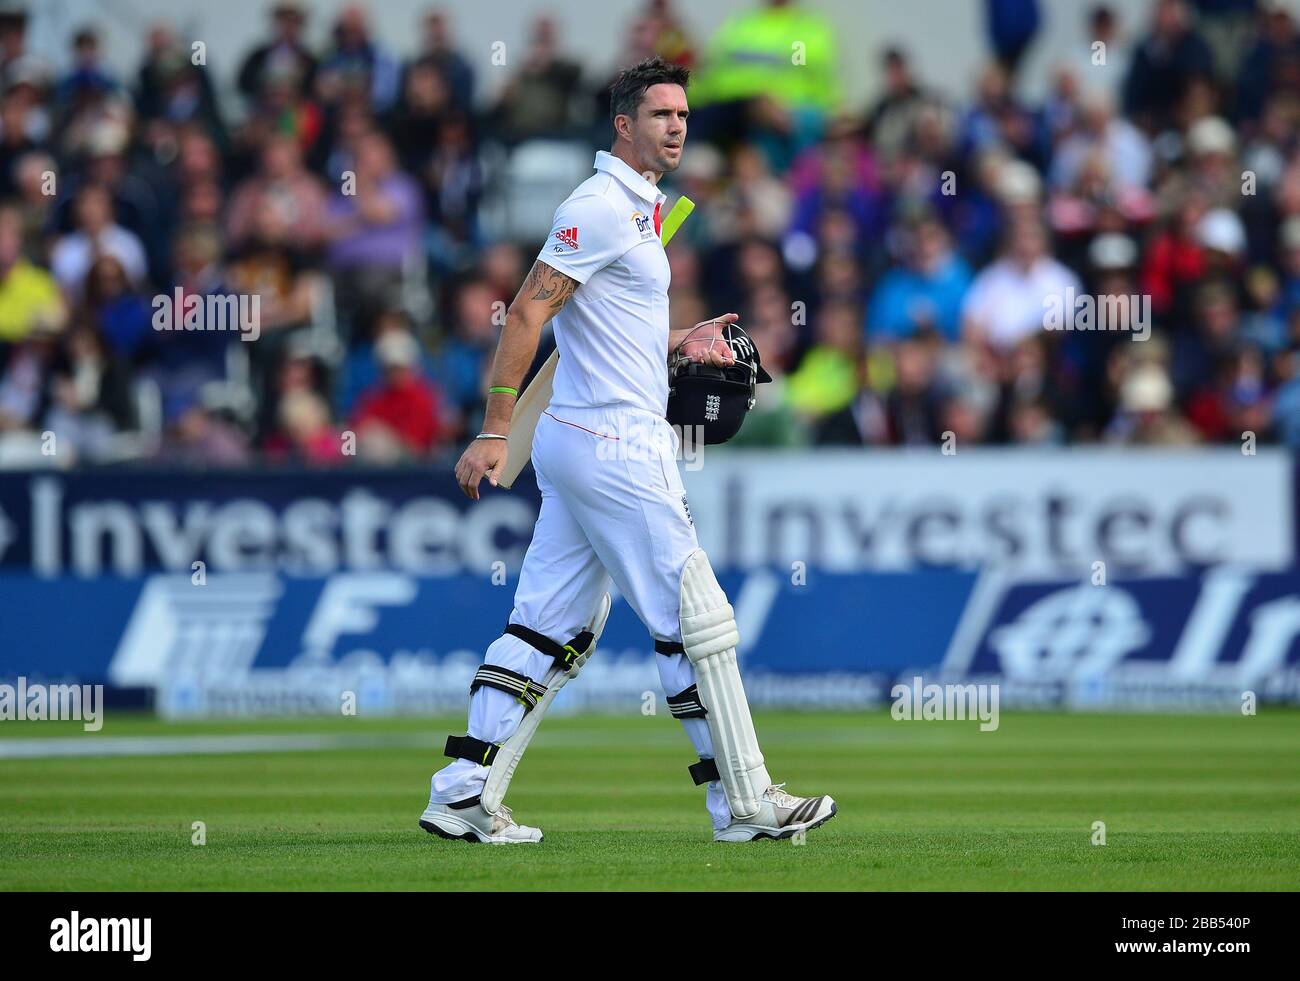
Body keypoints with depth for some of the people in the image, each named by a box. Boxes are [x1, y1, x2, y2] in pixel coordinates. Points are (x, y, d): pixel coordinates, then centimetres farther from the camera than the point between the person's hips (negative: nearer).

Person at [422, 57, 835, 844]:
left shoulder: (637, 209, 19)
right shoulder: (602, 205, -13)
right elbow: (529, 314, -18)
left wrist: (680, 343, 15)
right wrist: (495, 433, -23)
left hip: (577, 445, 10)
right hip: (617, 447, -10)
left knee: (552, 631, 8)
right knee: (697, 619, -4)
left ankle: (465, 795, 5)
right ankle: (745, 802, 1)